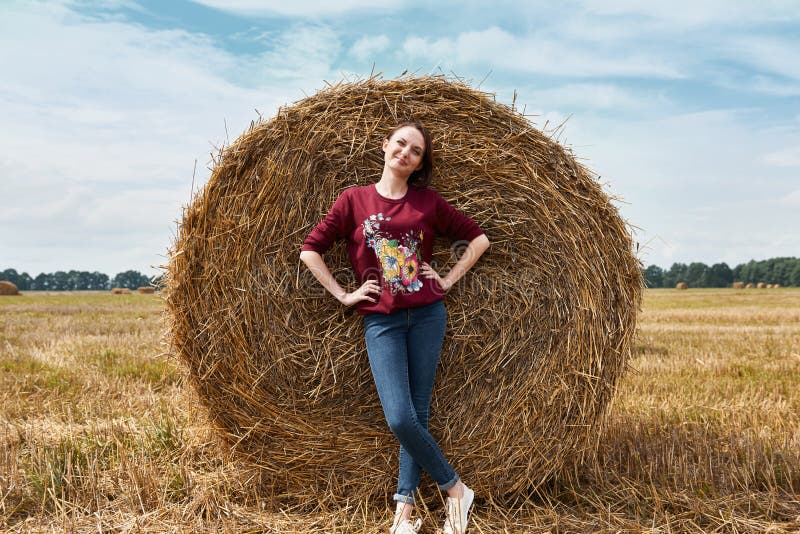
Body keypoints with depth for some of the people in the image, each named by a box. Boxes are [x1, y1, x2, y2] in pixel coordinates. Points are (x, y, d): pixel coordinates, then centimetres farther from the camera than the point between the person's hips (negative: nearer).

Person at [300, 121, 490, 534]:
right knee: (400, 419, -10)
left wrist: (448, 279, 3)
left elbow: (478, 239, 12)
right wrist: (344, 295, -2)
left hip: (427, 315, 1)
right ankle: (454, 487, 10)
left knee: (418, 414, 3)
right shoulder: (354, 199, 3)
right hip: (381, 321, -1)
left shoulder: (429, 202, 5)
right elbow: (310, 250, 2)